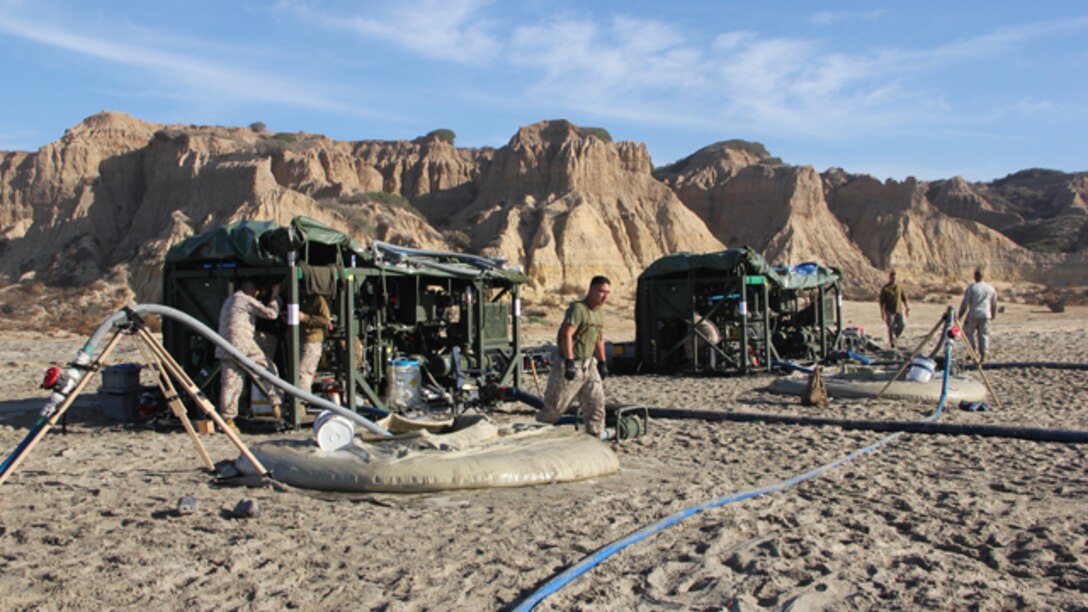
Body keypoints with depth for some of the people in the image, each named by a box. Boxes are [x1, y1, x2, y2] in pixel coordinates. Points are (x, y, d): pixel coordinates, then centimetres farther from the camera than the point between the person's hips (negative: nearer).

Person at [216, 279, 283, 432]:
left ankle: (227, 419, 1)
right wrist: (275, 297, 8)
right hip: (242, 346, -8)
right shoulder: (247, 300, -3)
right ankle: (276, 404, 2)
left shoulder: (228, 301, 25)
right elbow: (271, 313, -4)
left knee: (229, 384, 5)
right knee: (269, 368, 6)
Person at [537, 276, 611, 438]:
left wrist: (602, 363, 21)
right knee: (555, 404, 2)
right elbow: (566, 334, -27)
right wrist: (569, 362, -31)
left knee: (596, 402, 2)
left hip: (589, 364, 8)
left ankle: (595, 436, 10)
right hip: (570, 366, -8)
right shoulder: (578, 309, -18)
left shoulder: (599, 313, 11)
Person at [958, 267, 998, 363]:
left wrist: (960, 315, 1)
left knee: (968, 331, 12)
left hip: (973, 315, -3)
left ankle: (973, 349, -1)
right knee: (984, 335, 6)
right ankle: (983, 354, 1)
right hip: (986, 315, 3)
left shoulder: (971, 287, -5)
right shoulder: (990, 288, 8)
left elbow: (965, 302, -6)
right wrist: (994, 315, 30)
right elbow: (994, 304, 17)